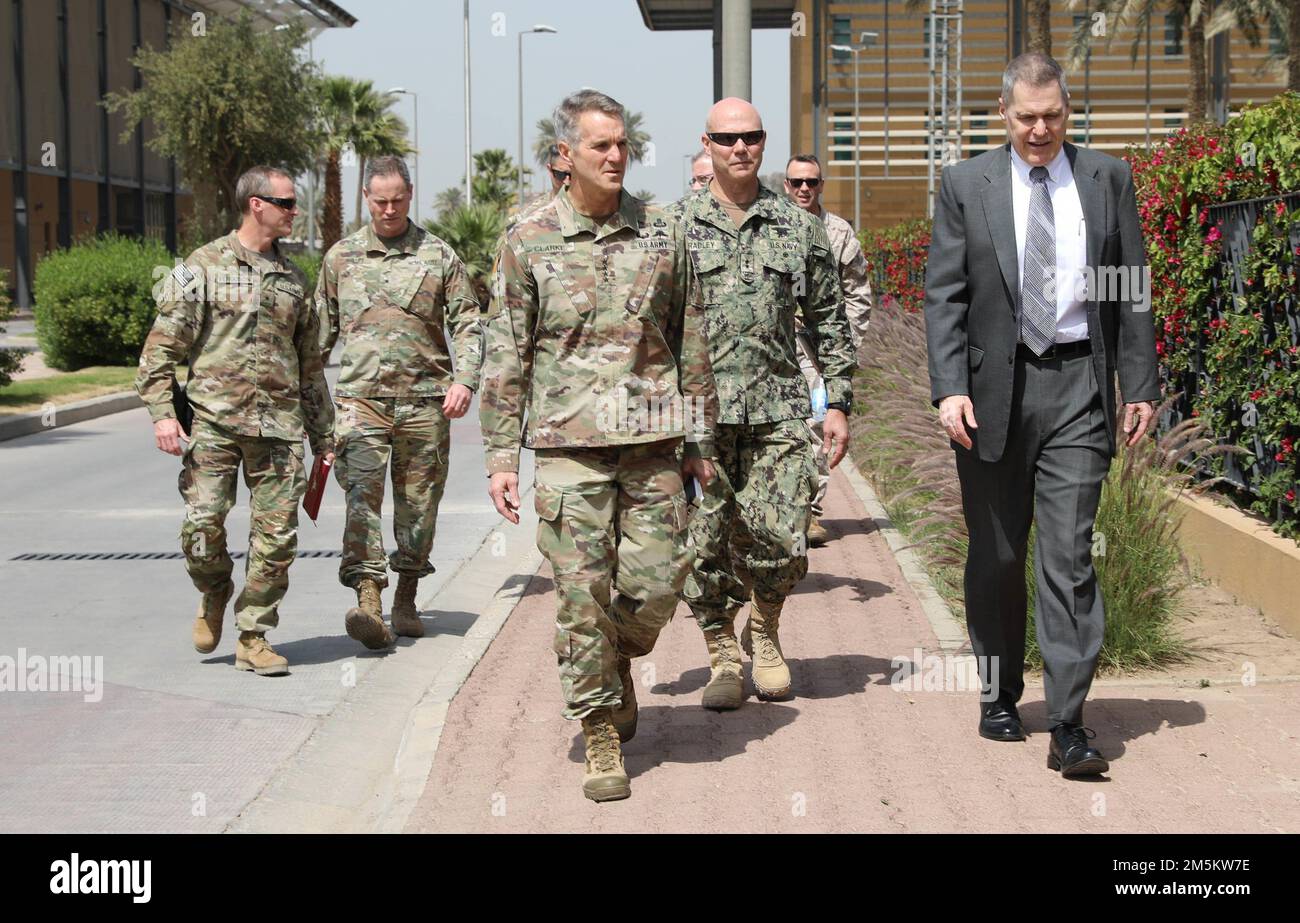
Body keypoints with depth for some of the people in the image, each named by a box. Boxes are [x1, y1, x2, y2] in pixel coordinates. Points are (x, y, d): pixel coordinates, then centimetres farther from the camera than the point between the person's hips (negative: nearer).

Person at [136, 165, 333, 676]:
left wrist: (322, 434, 20)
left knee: (277, 536, -2)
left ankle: (253, 637, 10)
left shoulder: (293, 278, 17)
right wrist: (162, 413, -12)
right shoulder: (201, 267, 3)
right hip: (213, 421, -3)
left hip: (279, 427, 3)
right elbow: (161, 347, 0)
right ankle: (214, 595, 20)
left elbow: (310, 363, 22)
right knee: (202, 523, -11)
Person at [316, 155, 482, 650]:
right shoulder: (341, 256, 10)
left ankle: (406, 599, 19)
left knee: (418, 502, 6)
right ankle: (368, 598, -24)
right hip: (361, 397, 0)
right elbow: (322, 328, 16)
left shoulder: (438, 255, 6)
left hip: (425, 399, 0)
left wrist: (464, 380, -9)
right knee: (362, 493, -16)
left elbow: (467, 324, 6)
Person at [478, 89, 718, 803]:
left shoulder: (661, 235, 9)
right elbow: (505, 357, 4)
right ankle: (600, 734, 9)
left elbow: (691, 344, 13)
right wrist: (501, 456, -1)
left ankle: (618, 664, 32)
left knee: (656, 581, 0)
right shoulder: (529, 241, 3)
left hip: (653, 441, 2)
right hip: (569, 446, -2)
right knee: (583, 591, -3)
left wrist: (697, 439, 10)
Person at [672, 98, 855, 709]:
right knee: (706, 541, 1)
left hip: (778, 409, 1)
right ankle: (723, 655, 18)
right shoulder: (674, 227, 5)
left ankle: (765, 631, 24)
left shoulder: (799, 227, 9)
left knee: (782, 540, -4)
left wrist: (839, 403, 8)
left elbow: (828, 320, 12)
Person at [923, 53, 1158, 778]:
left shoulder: (1107, 179, 8)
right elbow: (945, 296, 1)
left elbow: (1133, 290, 9)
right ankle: (1000, 697, 26)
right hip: (994, 386, 1)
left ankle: (1070, 726, -7)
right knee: (997, 557, 10)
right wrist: (950, 388, -10)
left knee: (1070, 554, -7)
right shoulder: (967, 185, 5)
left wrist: (1140, 384, 3)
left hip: (1078, 385, 0)